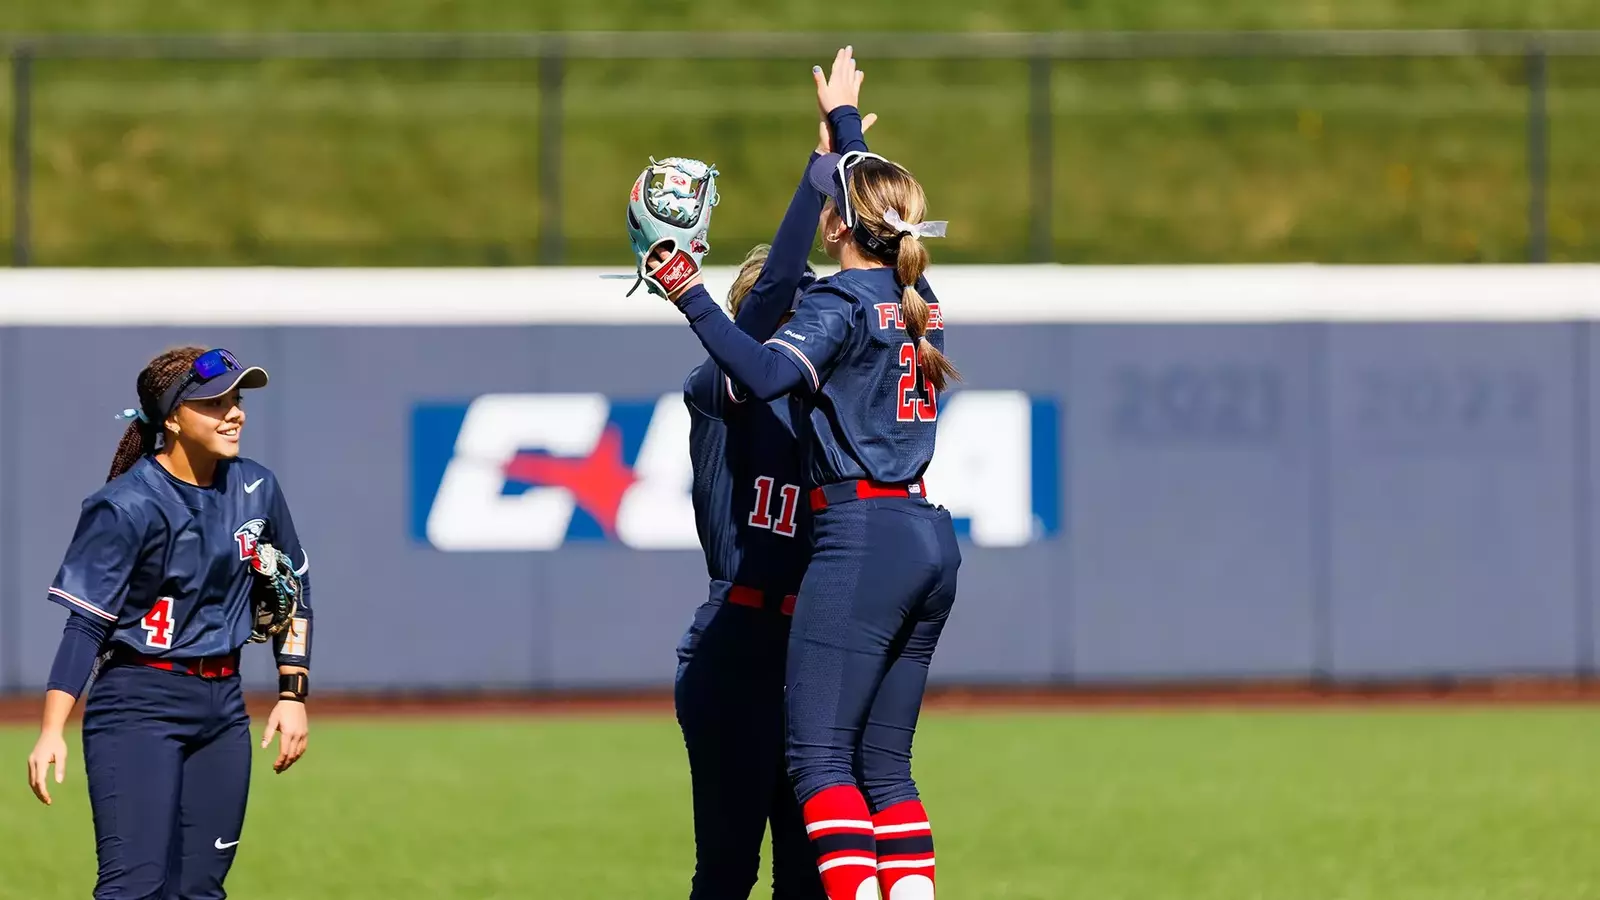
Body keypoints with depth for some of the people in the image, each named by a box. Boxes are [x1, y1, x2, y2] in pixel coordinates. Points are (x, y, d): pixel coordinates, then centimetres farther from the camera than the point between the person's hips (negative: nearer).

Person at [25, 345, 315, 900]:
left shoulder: (256, 489, 4)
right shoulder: (127, 506, -14)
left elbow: (292, 589, 18)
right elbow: (85, 624, -15)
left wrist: (293, 693, 11)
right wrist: (52, 732, -24)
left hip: (223, 706, 6)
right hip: (140, 707, -6)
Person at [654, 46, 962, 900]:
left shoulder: (842, 302, -7)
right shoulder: (918, 301, 16)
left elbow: (765, 372, -27)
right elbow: (868, 193, 37)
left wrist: (691, 299, -30)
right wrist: (843, 120, 52)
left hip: (861, 538, -8)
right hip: (931, 539, 8)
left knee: (819, 756, -11)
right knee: (884, 765, 11)